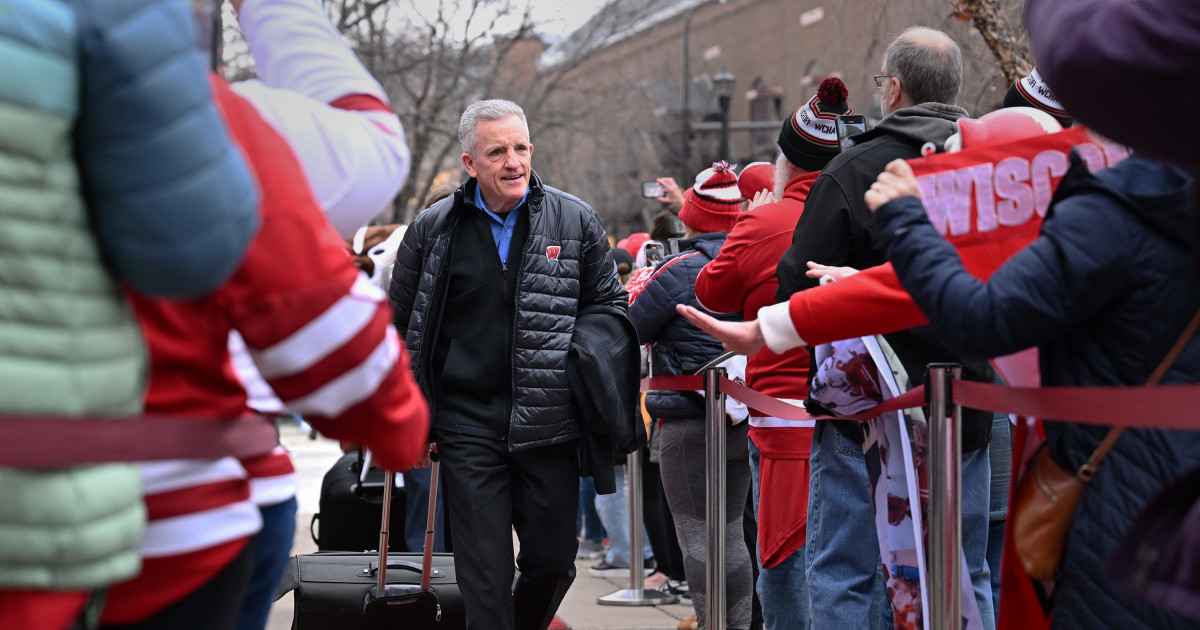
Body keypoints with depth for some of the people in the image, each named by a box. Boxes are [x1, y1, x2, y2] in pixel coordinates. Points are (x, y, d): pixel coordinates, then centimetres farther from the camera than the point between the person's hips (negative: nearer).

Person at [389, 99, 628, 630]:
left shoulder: (576, 221, 3)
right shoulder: (433, 229, 3)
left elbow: (611, 307, 14)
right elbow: (400, 323, 12)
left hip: (550, 425, 1)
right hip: (469, 431, -1)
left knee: (552, 561, 9)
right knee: (484, 574, -1)